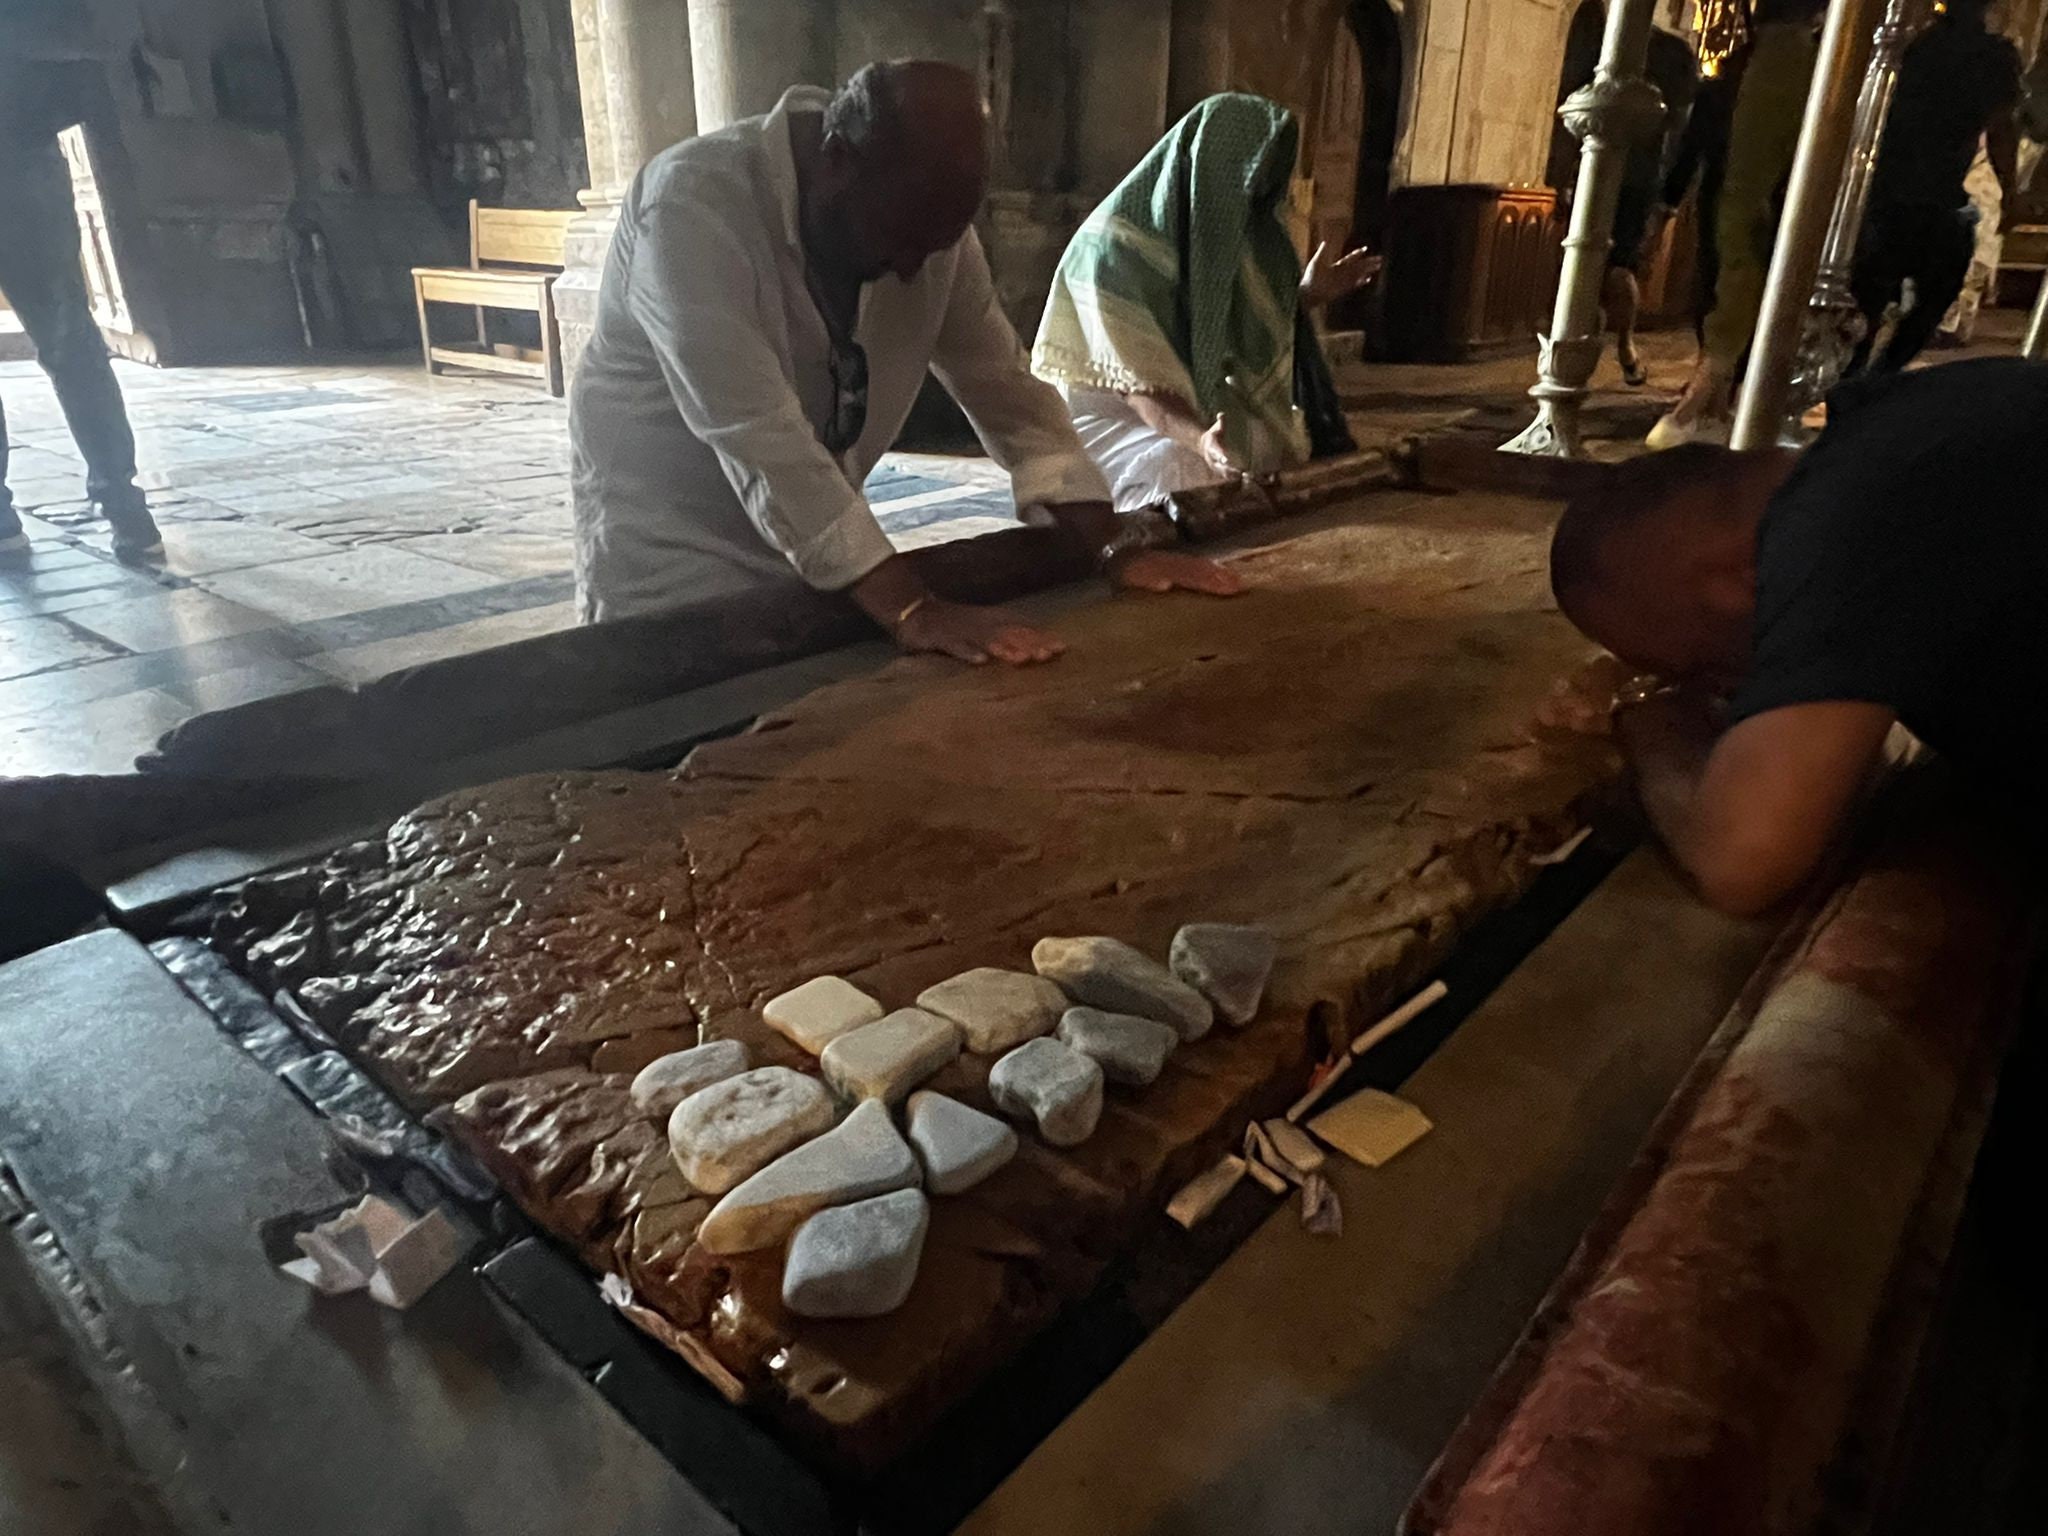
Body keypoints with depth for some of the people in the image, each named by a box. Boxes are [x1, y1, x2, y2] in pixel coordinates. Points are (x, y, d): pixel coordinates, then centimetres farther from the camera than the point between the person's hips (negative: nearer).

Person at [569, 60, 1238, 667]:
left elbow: (999, 379, -3)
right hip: (668, 556, -5)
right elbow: (756, 434, -33)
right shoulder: (694, 204, -25)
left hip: (817, 552, 5)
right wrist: (908, 609, -40)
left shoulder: (922, 210, -5)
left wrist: (1114, 545, -12)